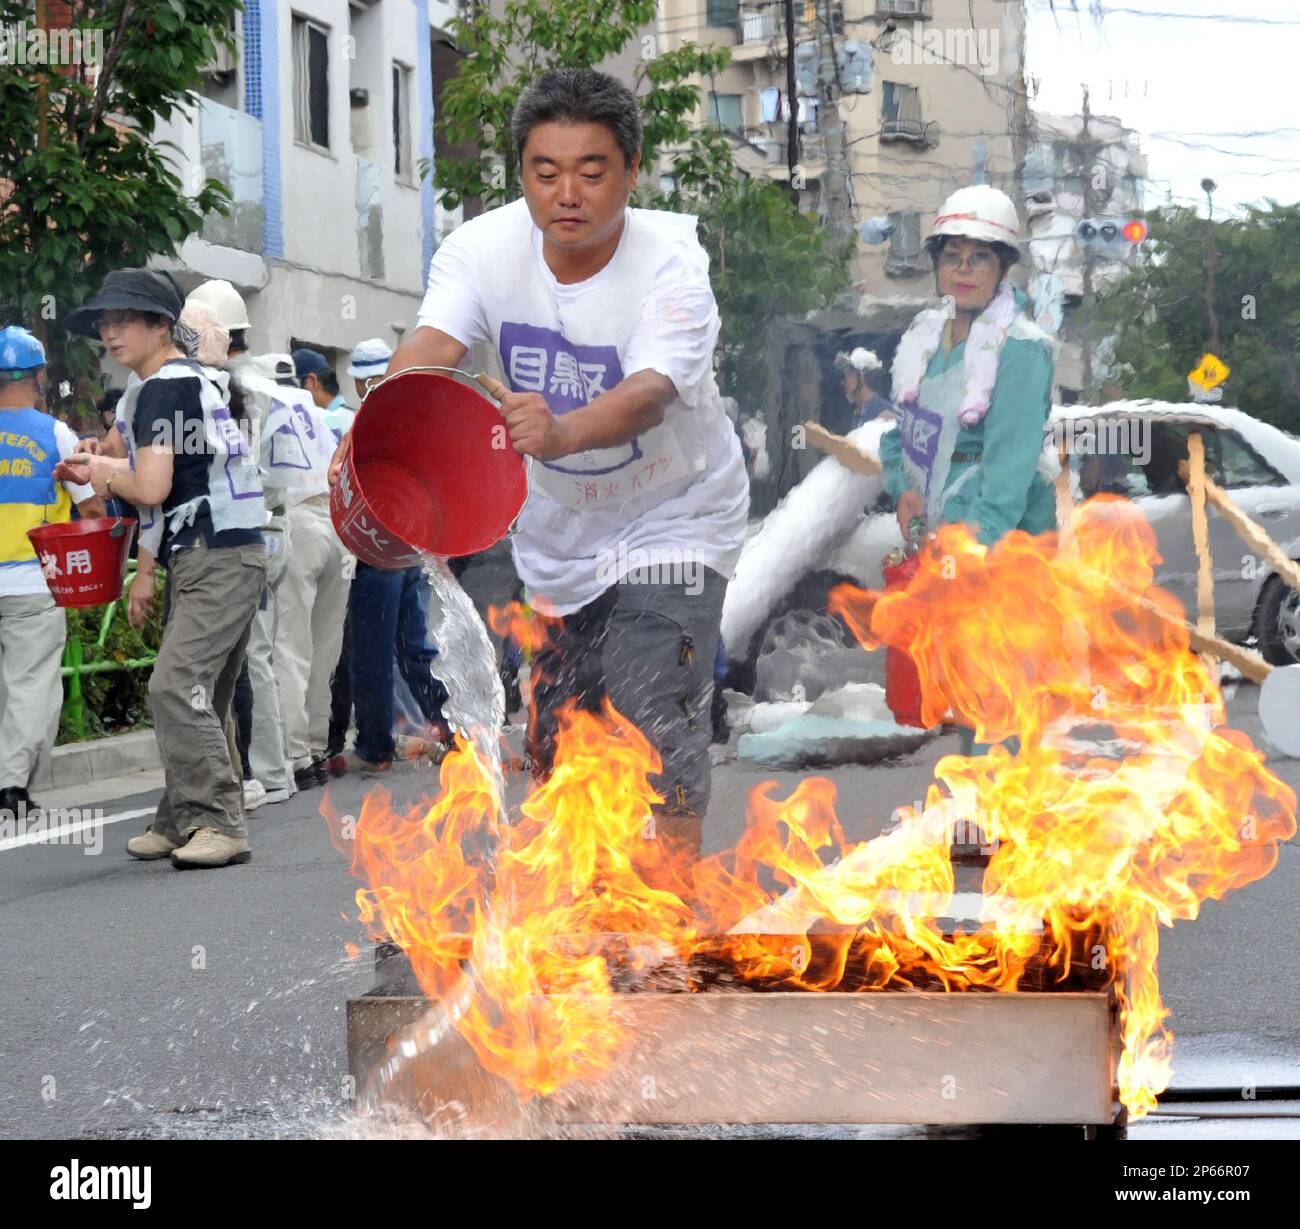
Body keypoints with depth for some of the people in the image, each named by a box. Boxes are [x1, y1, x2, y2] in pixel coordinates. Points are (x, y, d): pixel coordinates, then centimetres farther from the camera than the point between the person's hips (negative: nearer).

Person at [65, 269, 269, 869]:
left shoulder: (163, 386, -10)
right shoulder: (196, 377, 19)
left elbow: (152, 488, -17)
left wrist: (106, 477, 3)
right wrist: (108, 469, 16)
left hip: (216, 560, -11)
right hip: (224, 556, 11)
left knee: (175, 686, -18)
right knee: (202, 698, 13)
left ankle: (218, 824, -21)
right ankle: (183, 822, 18)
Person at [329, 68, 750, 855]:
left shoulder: (672, 265, -25)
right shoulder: (485, 247, -13)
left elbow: (651, 392, -42)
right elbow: (432, 344, -29)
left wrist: (565, 431, -64)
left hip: (672, 523, -4)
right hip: (556, 527, 5)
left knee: (659, 726, -19)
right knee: (556, 747, 11)